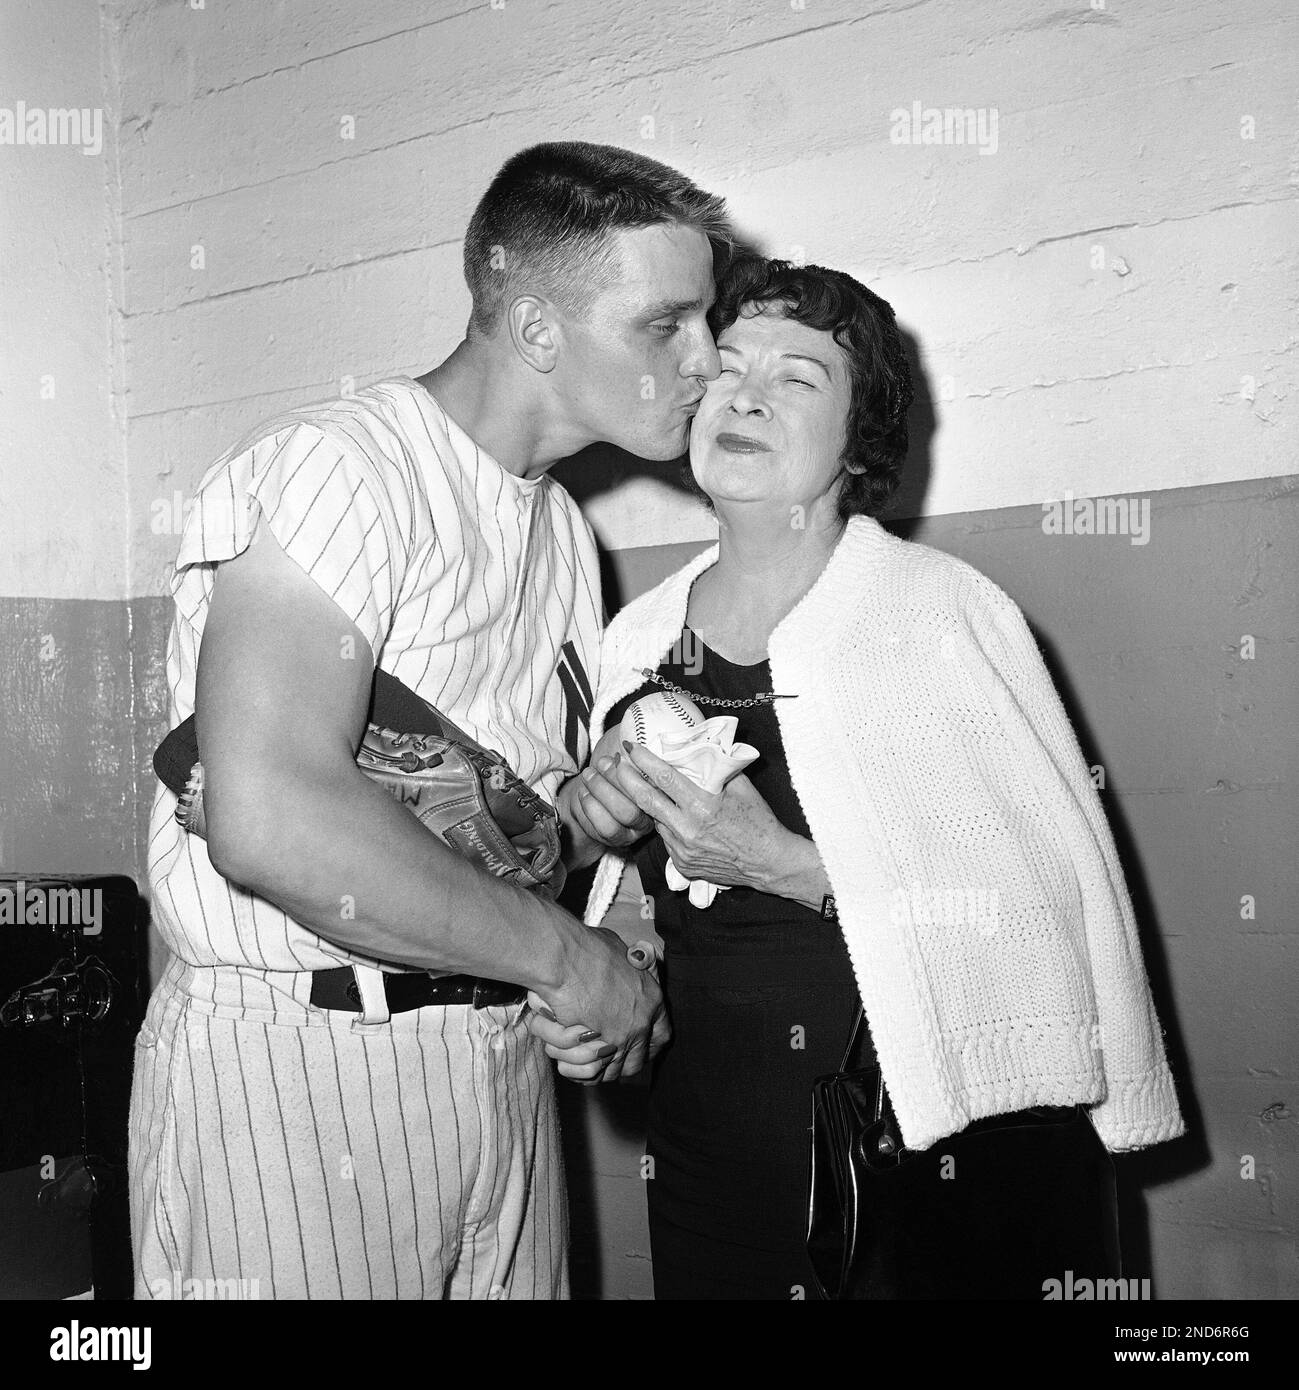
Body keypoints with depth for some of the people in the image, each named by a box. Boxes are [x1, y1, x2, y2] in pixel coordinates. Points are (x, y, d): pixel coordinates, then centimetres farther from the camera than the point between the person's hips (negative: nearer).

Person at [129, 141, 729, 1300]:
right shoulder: (335, 469, -16)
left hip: (500, 1064, 8)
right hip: (295, 1066, -8)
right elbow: (272, 824, -30)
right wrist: (566, 954, -19)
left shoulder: (559, 527, 14)